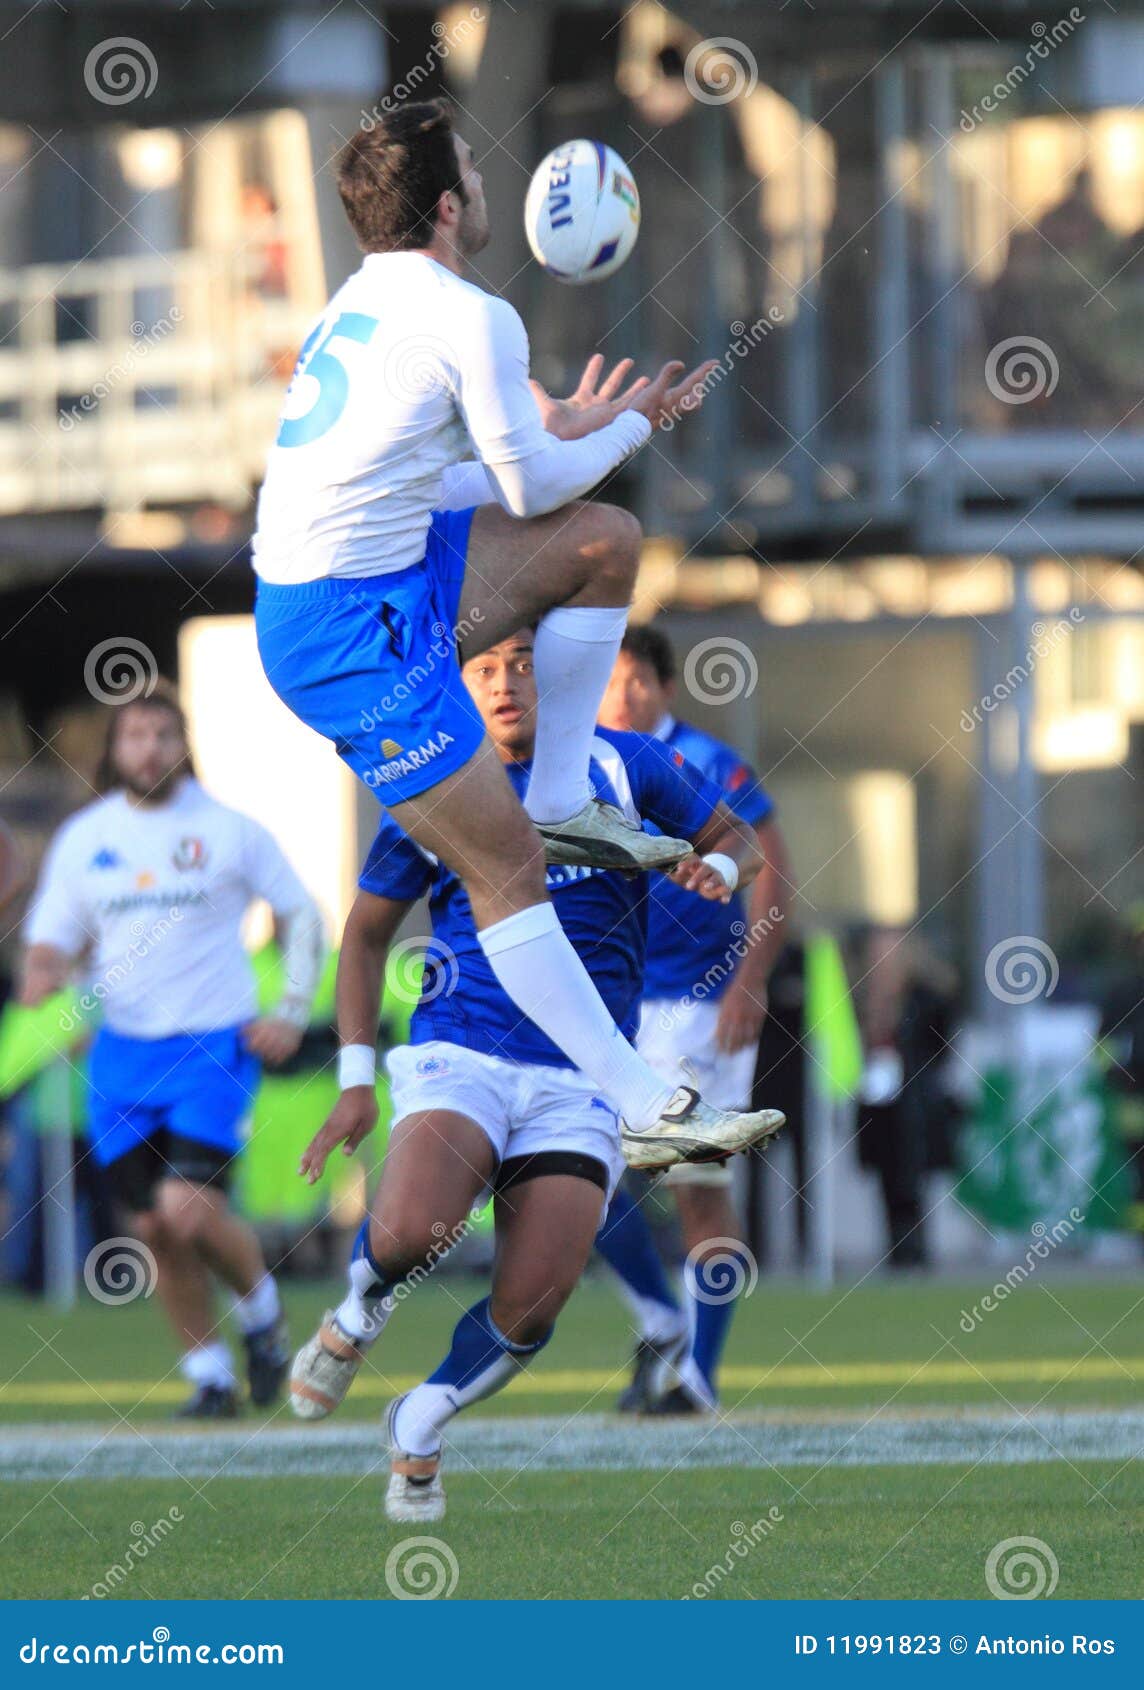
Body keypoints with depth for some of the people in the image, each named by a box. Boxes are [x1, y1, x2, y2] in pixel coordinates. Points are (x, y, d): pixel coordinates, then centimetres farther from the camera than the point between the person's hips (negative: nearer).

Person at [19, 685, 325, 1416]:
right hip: (124, 1053, 4)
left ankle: (262, 1308, 12)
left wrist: (294, 1013, 0)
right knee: (154, 1228, 2)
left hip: (215, 1046, -4)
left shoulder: (228, 829, -1)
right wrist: (43, 972, -13)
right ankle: (210, 1375, 16)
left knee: (188, 1212, -17)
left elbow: (302, 915, 8)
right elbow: (53, 935, 11)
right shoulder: (84, 837, 7)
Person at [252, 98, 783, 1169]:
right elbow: (534, 491, -4)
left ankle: (561, 800, 15)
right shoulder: (472, 319, -13)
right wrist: (630, 427, 14)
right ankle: (643, 1106, -10)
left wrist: (558, 433, 23)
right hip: (354, 632, -9)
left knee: (603, 541, 15)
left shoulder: (360, 304, 16)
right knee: (506, 868, -9)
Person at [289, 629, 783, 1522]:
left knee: (532, 1305, -14)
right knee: (412, 1229, -30)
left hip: (579, 1082, 1)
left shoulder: (623, 766, 5)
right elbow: (366, 934, 15)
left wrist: (717, 867, -8)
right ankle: (355, 1321, 6)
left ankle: (418, 1429, 15)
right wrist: (357, 1084, 7)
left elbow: (739, 839, 18)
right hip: (457, 1057, -1)